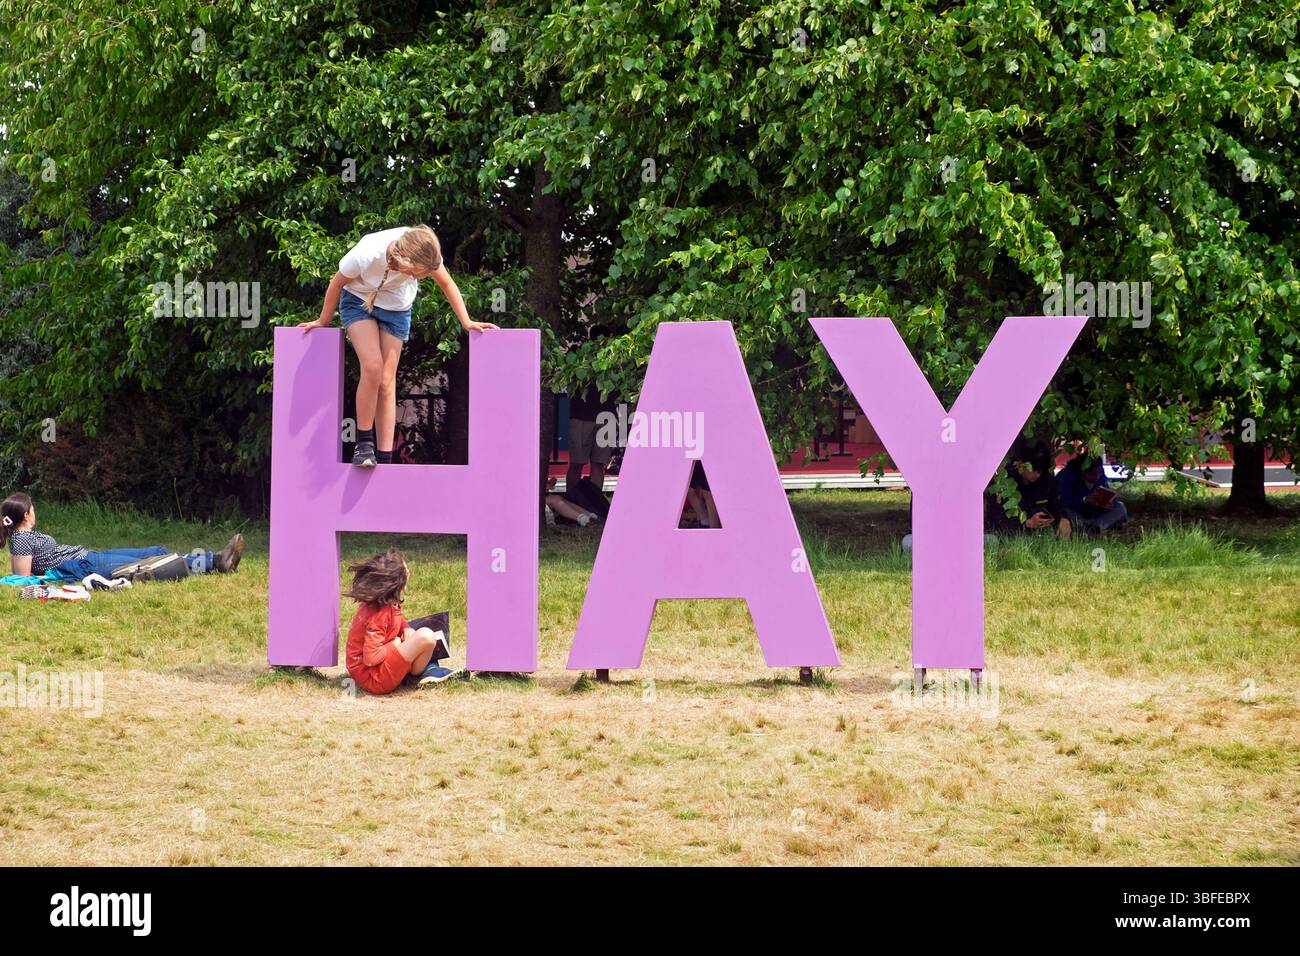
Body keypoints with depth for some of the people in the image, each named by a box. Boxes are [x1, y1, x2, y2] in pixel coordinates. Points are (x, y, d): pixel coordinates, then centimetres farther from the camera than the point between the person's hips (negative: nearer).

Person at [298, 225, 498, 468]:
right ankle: (364, 443, -11)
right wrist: (323, 322, -2)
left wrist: (466, 322, -10)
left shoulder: (425, 254, -30)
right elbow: (337, 284, -16)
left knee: (387, 383, -4)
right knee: (373, 366, -24)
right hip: (359, 301, -2)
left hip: (396, 309, 2)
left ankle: (385, 458, -3)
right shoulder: (365, 255, -37)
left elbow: (447, 284, -9)